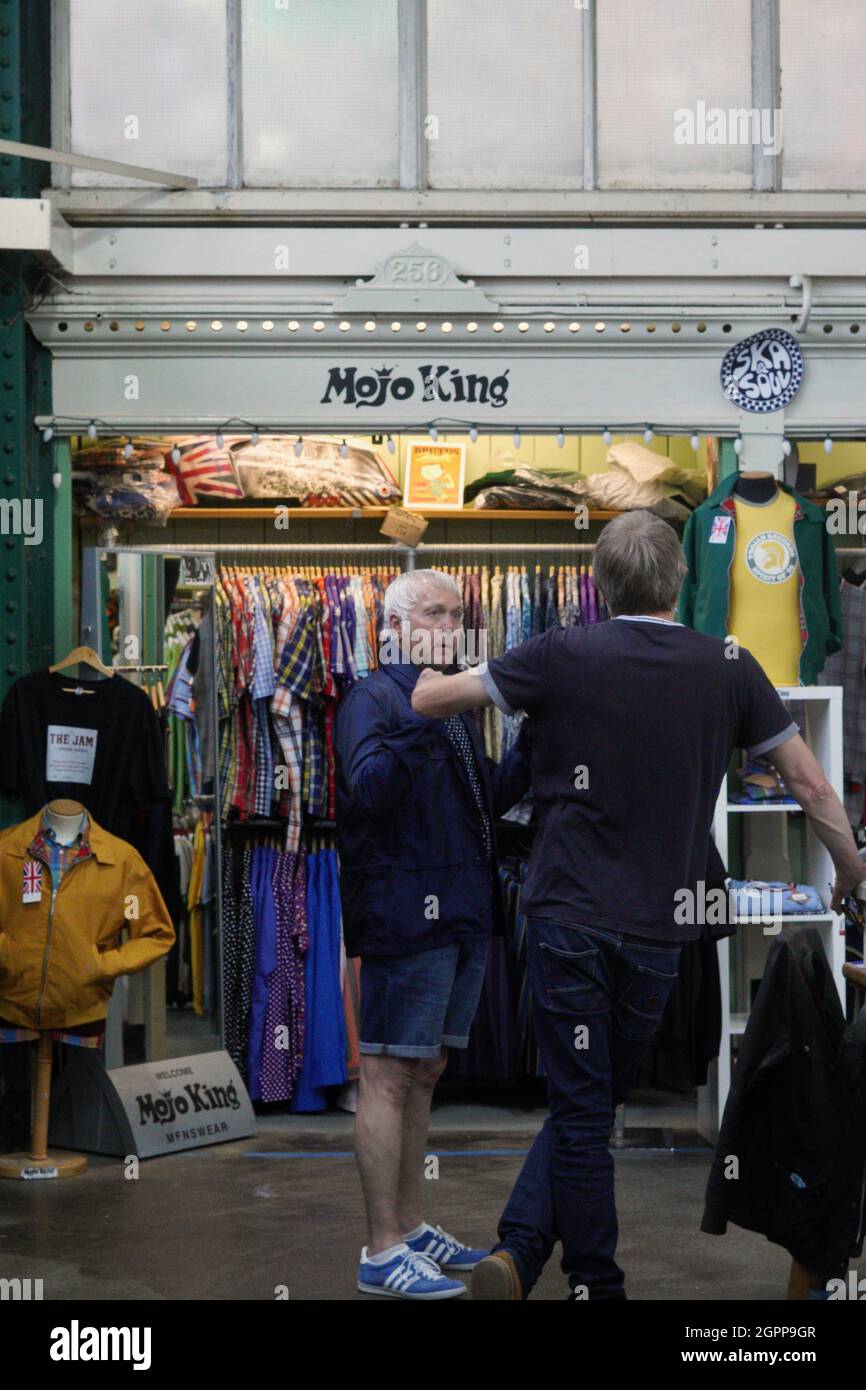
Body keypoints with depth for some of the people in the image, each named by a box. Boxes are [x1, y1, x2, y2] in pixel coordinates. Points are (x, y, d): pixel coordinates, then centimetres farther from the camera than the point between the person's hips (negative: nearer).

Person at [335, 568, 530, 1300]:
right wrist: (419, 705, -32)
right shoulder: (374, 698, -8)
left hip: (462, 914, 9)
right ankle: (382, 1251, 0)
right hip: (407, 915, -9)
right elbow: (368, 787, -24)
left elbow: (486, 797, 23)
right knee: (390, 1077, -5)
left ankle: (412, 1227, 25)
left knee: (425, 1074, 15)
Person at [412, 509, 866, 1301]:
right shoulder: (730, 666, 0)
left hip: (569, 915, -1)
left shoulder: (566, 655, -5)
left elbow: (429, 700, -1)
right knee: (591, 1105, 13)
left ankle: (597, 1282, 6)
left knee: (582, 1109, 7)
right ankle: (522, 1251, 5)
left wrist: (431, 677, 24)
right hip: (659, 929, 1)